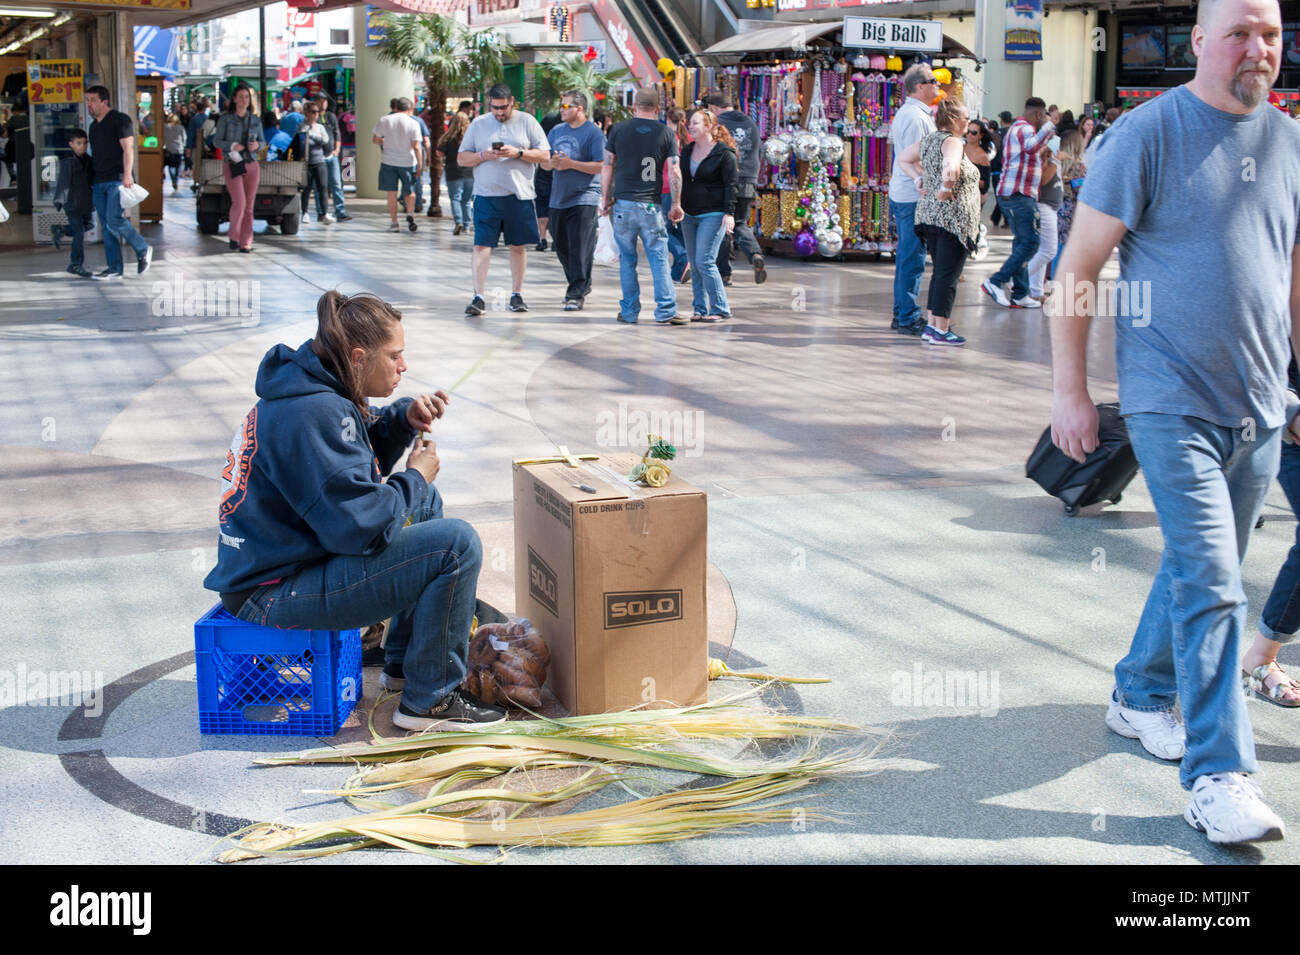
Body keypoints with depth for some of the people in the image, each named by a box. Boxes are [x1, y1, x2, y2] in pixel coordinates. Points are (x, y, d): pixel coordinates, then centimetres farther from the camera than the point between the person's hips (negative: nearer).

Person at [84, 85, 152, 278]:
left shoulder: (119, 119, -4)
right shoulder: (94, 126, 20)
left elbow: (128, 148, -12)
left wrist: (127, 175, -22)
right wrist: (92, 181, 19)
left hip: (117, 180, -8)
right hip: (99, 182, 8)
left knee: (114, 219, -18)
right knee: (106, 225, 4)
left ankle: (143, 251, 1)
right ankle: (114, 269, 6)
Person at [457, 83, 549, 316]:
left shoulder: (527, 122, 5)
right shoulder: (478, 124, 9)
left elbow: (544, 154, 1)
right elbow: (461, 158, 9)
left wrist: (518, 153, -13)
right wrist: (483, 156, -10)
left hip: (519, 195, 0)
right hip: (486, 195, 0)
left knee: (518, 245, 6)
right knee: (482, 245, -7)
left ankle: (516, 294, 16)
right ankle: (478, 297, -6)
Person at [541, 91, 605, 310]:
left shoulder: (593, 133, -7)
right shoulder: (556, 131, 14)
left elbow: (601, 166, -14)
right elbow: (543, 163, 17)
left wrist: (571, 164, -17)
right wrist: (552, 162, -7)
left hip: (584, 199, -7)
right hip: (558, 199, 7)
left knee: (579, 249, -10)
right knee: (562, 247, 12)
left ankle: (576, 294, -7)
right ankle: (582, 284, 28)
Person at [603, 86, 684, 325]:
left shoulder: (618, 130, 3)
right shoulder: (666, 133, 2)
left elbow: (607, 167, 4)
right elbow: (674, 172, -2)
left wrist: (605, 198, 12)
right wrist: (676, 204, 5)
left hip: (623, 202, 1)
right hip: (651, 206, -1)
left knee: (627, 259, 7)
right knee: (659, 258, 3)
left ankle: (629, 312, 10)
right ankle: (665, 311, 0)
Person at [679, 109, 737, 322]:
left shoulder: (724, 153, -8)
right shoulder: (688, 151, 13)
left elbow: (731, 184, -10)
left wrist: (729, 213, -18)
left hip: (713, 215, -7)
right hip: (689, 215, 7)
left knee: (705, 262, -13)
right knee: (695, 265, 7)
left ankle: (720, 309, -5)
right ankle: (700, 309, 12)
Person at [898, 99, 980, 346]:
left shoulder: (929, 140, 12)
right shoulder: (952, 142, -14)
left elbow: (903, 159, 25)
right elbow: (950, 167, -34)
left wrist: (919, 179, 14)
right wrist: (945, 188, -20)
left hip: (928, 214, 9)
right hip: (953, 218, -9)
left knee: (940, 273, 16)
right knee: (948, 275, -4)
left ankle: (931, 325, 18)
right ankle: (941, 330, -2)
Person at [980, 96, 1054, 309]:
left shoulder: (1015, 128, 22)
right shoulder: (1025, 128, -11)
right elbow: (1031, 146, -35)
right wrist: (1048, 126, -23)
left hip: (1008, 193, 11)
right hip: (1020, 195, -11)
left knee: (1022, 243, 12)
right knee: (1030, 242, -12)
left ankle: (1020, 294, 12)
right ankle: (996, 282, -16)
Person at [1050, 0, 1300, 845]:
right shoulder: (1147, 134, -8)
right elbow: (1079, 267, -7)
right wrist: (1070, 391, -9)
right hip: (1171, 401, -6)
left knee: (1200, 568, 17)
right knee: (1211, 584, -10)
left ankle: (1142, 695, 38)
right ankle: (1218, 775, -4)